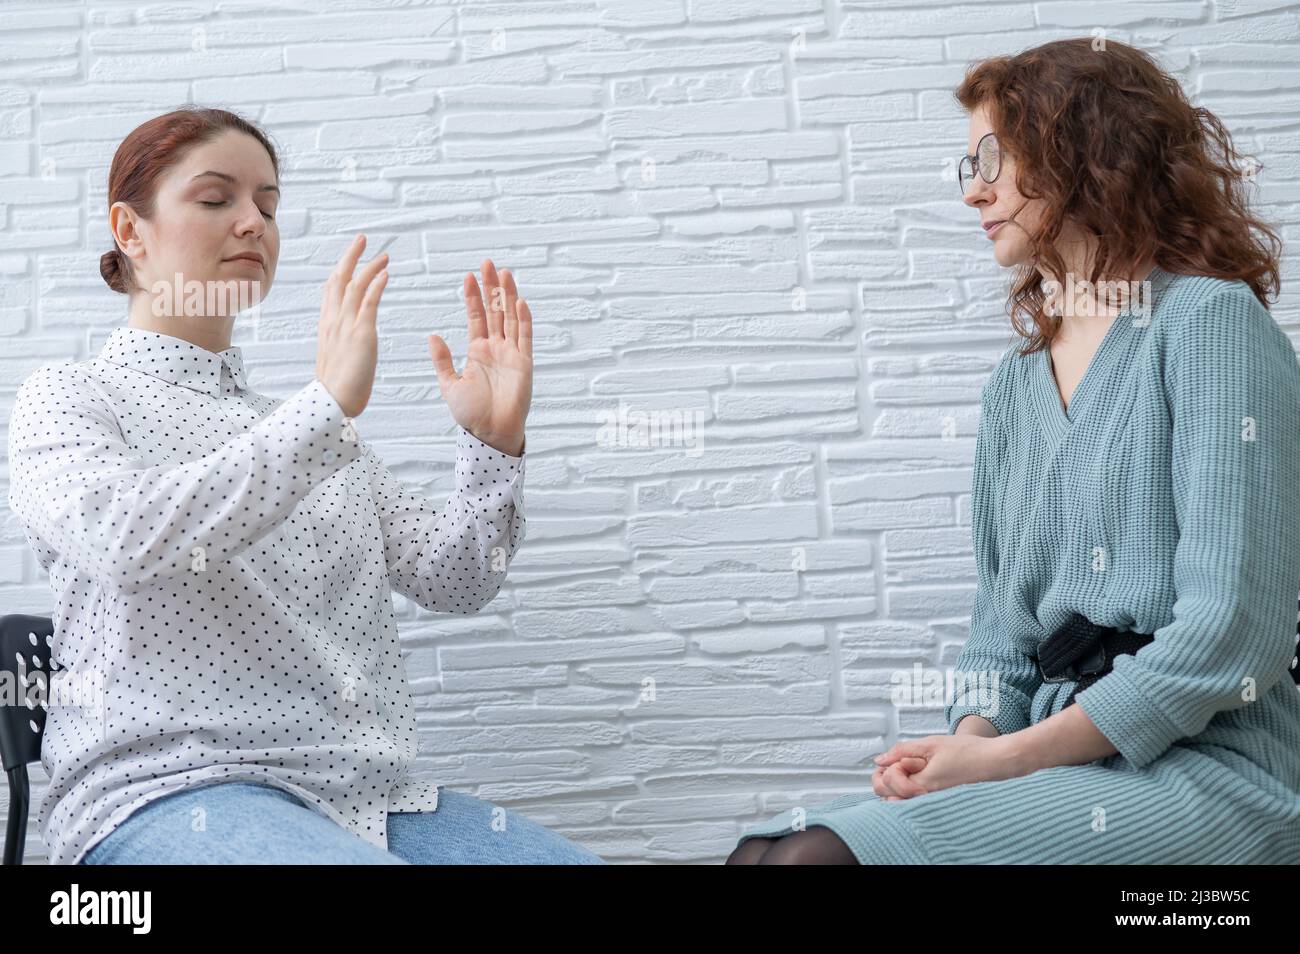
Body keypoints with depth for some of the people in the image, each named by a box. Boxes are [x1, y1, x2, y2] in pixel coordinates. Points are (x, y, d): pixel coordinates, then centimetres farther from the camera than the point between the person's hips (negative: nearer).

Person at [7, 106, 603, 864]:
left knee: (584, 859, -16)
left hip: (369, 797, 5)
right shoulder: (69, 398, 6)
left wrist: (495, 444, -5)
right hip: (169, 793, -4)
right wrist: (330, 407, -23)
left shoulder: (302, 422, 21)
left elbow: (455, 581, 12)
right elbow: (126, 535, -18)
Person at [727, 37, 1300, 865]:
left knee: (823, 853, -26)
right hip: (1061, 762, 6)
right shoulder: (1017, 379, 18)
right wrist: (976, 734, -4)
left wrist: (1007, 758, -14)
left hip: (1204, 766, -6)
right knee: (764, 850, -17)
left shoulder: (1209, 322, -5)